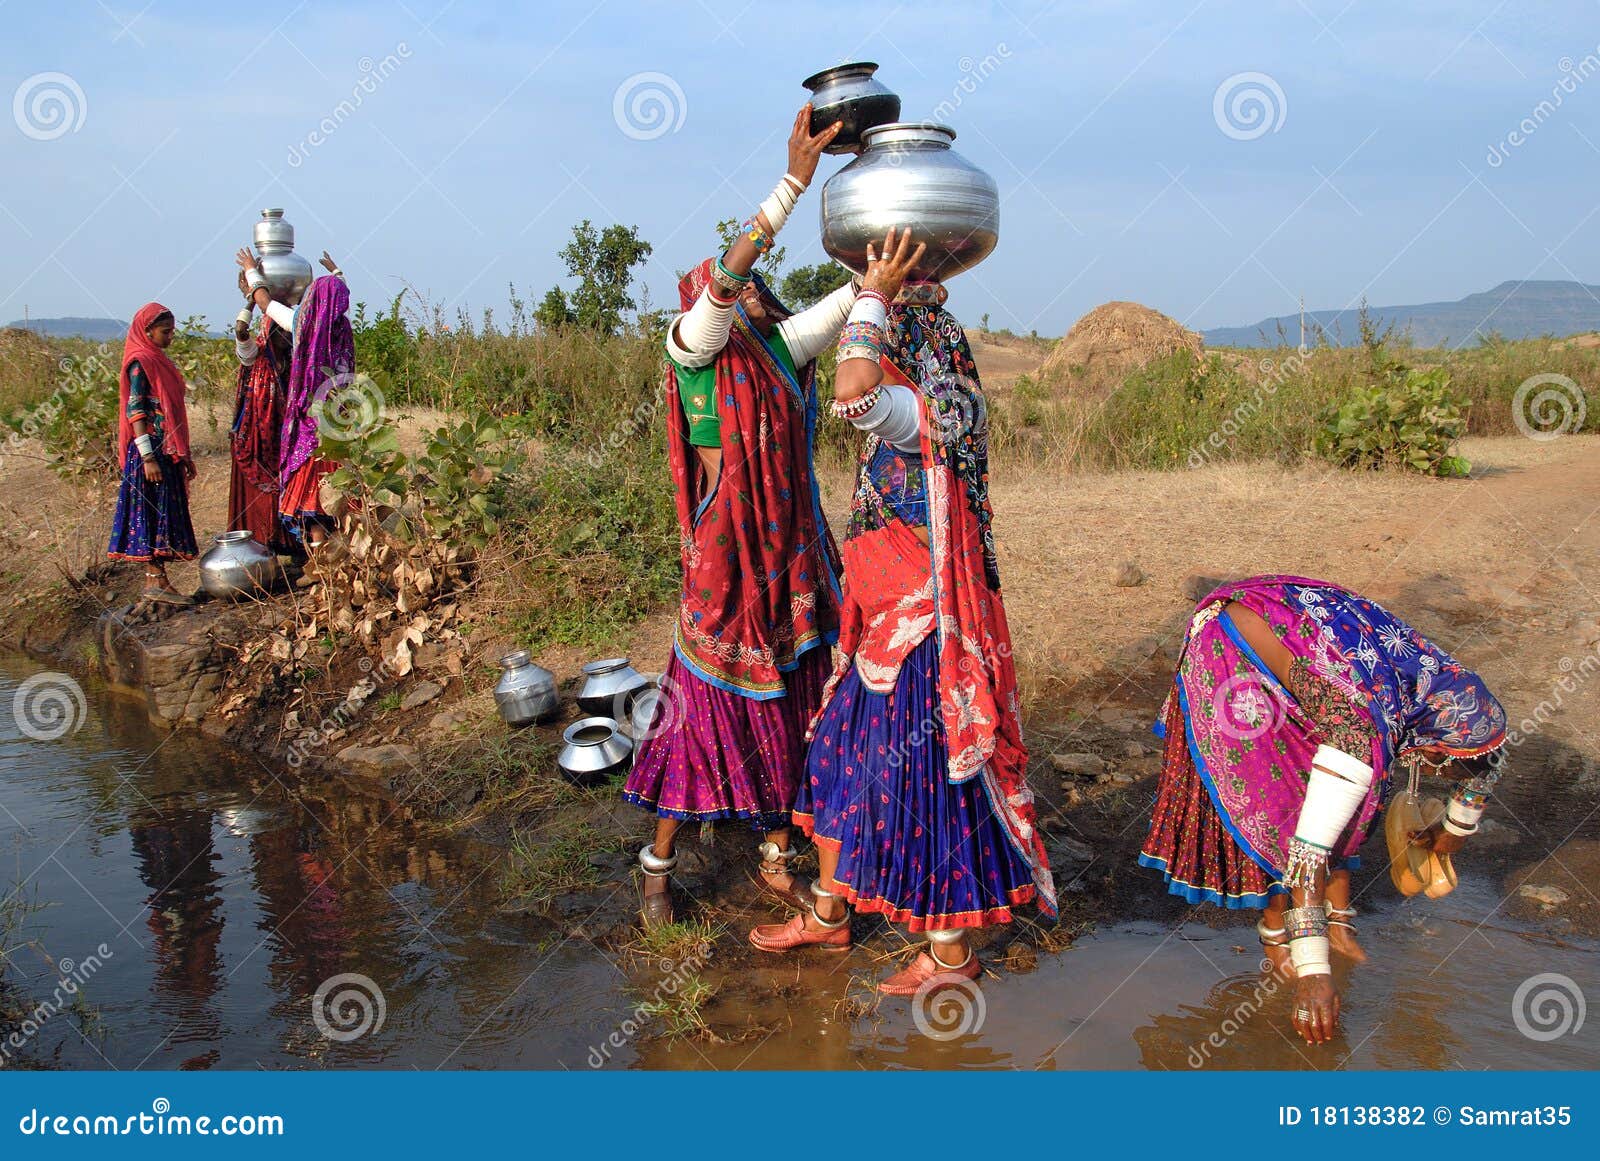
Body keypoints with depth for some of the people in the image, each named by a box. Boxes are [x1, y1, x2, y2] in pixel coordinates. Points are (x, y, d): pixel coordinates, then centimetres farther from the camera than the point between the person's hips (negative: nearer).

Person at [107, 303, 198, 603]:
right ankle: (155, 581, -5)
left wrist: (185, 455, 21)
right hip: (151, 450, -9)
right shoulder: (140, 362, -10)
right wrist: (147, 457, -21)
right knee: (153, 511, -7)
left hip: (168, 451, 9)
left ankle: (157, 579, 11)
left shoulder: (160, 361, 17)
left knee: (166, 513, 8)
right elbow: (134, 411, -16)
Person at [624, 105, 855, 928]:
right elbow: (723, 280, -23)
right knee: (704, 709, 3)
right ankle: (657, 866, 20)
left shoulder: (783, 347, 7)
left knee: (786, 710, 12)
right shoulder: (694, 349, -7)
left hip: (791, 553, 5)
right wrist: (794, 180, -27)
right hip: (722, 552, -5)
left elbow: (850, 297, 0)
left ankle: (775, 860, 28)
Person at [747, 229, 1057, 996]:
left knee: (930, 782, 1)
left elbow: (853, 395, -41)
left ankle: (952, 953, 19)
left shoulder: (929, 414, -21)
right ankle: (828, 916, 35)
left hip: (925, 630, -10)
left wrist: (875, 295, -26)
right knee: (843, 754, 18)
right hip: (886, 623, 10)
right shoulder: (913, 414, 8)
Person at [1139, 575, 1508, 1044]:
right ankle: (1275, 926, 12)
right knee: (1282, 801, -7)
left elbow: (1486, 759, 11)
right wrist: (1313, 973, -33)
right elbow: (1309, 849, -37)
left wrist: (1457, 827, 24)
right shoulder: (1364, 727, -37)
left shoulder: (1444, 683, -15)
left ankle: (1338, 919, 17)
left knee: (1344, 797, 3)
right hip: (1226, 651, -7)